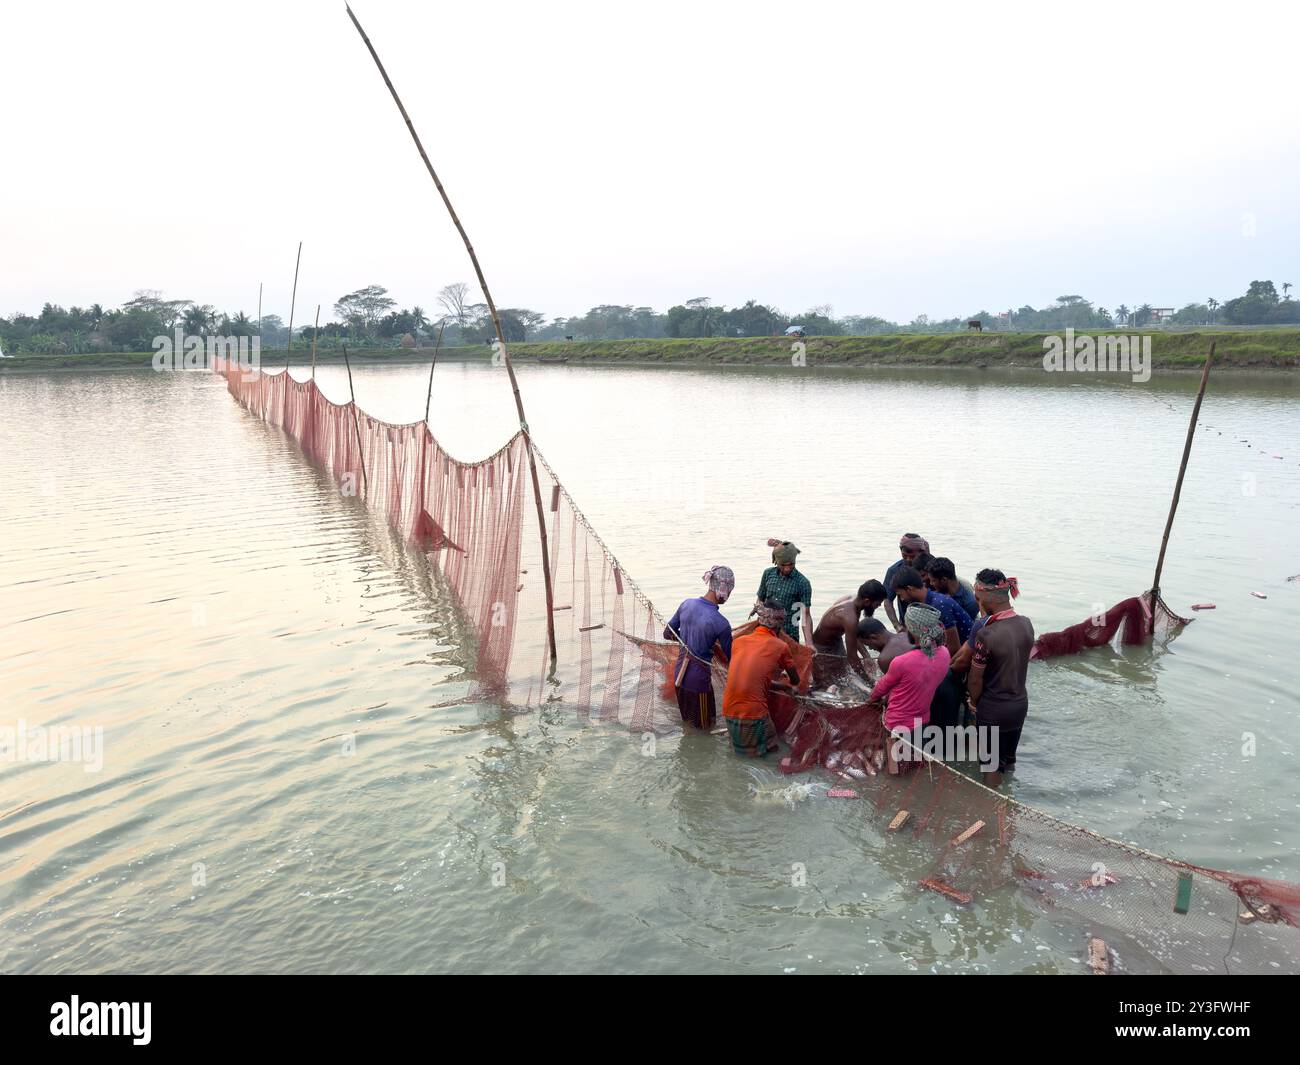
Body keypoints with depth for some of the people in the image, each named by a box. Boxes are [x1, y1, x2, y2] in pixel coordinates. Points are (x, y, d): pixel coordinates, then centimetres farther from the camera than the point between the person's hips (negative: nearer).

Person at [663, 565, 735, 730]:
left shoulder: (686, 604, -6)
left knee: (687, 722, 26)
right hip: (698, 679, -6)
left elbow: (668, 634, 7)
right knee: (703, 728, 14)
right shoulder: (721, 623, -23)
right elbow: (731, 657, -9)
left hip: (679, 674, 6)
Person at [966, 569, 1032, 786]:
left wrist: (974, 701, 0)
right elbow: (1018, 660, 3)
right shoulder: (1026, 624, -10)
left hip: (993, 710, -6)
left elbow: (975, 678, -18)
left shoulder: (986, 634, -29)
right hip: (1020, 703, 6)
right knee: (1009, 757, 27)